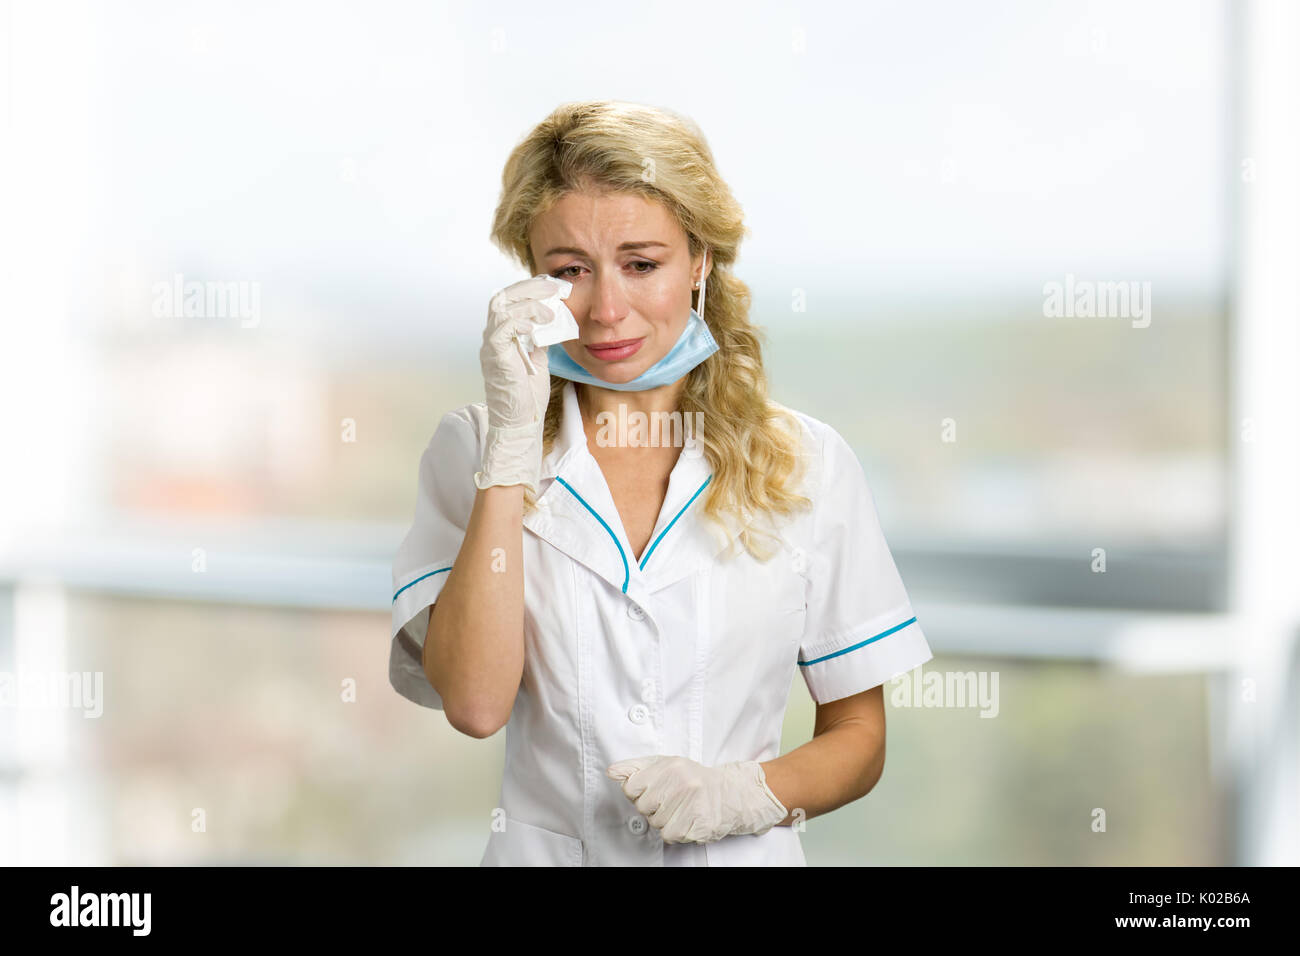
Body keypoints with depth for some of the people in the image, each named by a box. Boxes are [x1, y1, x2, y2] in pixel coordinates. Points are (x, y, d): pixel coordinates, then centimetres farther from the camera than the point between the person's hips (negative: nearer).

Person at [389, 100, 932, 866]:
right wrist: (514, 436, -11)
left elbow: (858, 737, 9)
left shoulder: (807, 464, 3)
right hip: (545, 847, -1)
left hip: (741, 855, 1)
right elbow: (474, 703, -11)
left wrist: (749, 792, -10)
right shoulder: (476, 450, 3)